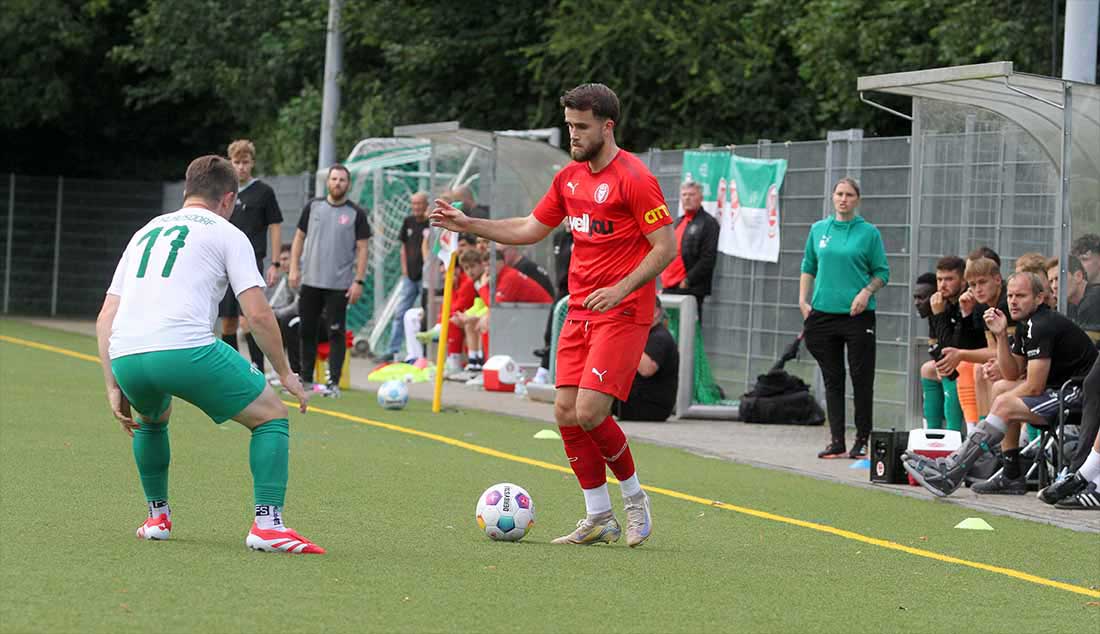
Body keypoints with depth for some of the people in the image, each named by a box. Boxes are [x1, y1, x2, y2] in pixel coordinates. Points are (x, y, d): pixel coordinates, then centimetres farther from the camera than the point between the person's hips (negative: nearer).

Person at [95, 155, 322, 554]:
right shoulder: (226, 234, 13)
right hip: (186, 349, -5)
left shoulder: (145, 233, 29)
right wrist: (285, 373, 13)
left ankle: (157, 517, 35)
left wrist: (114, 388, 25)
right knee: (271, 417, 11)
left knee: (152, 419, 39)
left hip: (125, 357, 6)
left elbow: (105, 319, 23)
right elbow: (258, 314, 2)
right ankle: (267, 524, -4)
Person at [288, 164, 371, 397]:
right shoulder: (313, 207, 7)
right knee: (307, 331, 8)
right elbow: (299, 238, 12)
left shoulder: (356, 213, 0)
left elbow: (362, 249, -1)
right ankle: (305, 378, 19)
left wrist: (359, 281, -8)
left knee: (336, 332, -4)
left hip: (339, 285, -3)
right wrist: (294, 268, 2)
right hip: (310, 281, 3)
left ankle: (334, 383, -2)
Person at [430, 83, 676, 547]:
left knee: (590, 413, -16)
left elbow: (666, 247, -13)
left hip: (622, 313, -8)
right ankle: (599, 519, 12)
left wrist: (621, 289, -23)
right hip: (580, 312, 8)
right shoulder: (570, 177, 12)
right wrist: (467, 224, 15)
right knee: (566, 413, 2)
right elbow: (530, 229, 23)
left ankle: (634, 498, 8)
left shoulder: (633, 178, -12)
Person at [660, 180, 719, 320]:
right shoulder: (678, 222, 22)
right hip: (669, 289, 8)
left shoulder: (708, 223, -5)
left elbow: (708, 259, -14)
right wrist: (664, 282, 16)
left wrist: (688, 281, -16)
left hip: (690, 289, -8)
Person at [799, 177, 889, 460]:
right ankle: (837, 442, 8)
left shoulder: (869, 232, 0)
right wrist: (803, 301, 7)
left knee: (862, 379, -1)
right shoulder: (818, 230, 10)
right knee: (832, 380, 5)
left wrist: (866, 292, -13)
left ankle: (861, 441, 7)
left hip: (858, 315, -3)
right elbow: (808, 267, 17)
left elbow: (882, 272, 4)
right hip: (824, 313, 3)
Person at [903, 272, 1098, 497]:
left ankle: (951, 472, -22)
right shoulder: (1027, 325, 15)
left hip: (1080, 394, -11)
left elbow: (1034, 387, -19)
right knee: (1002, 388, 17)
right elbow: (1013, 374, 13)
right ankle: (1012, 477, 8)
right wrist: (1001, 335, 1)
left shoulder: (1042, 326, -16)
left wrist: (1003, 402, -3)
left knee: (1004, 405, -20)